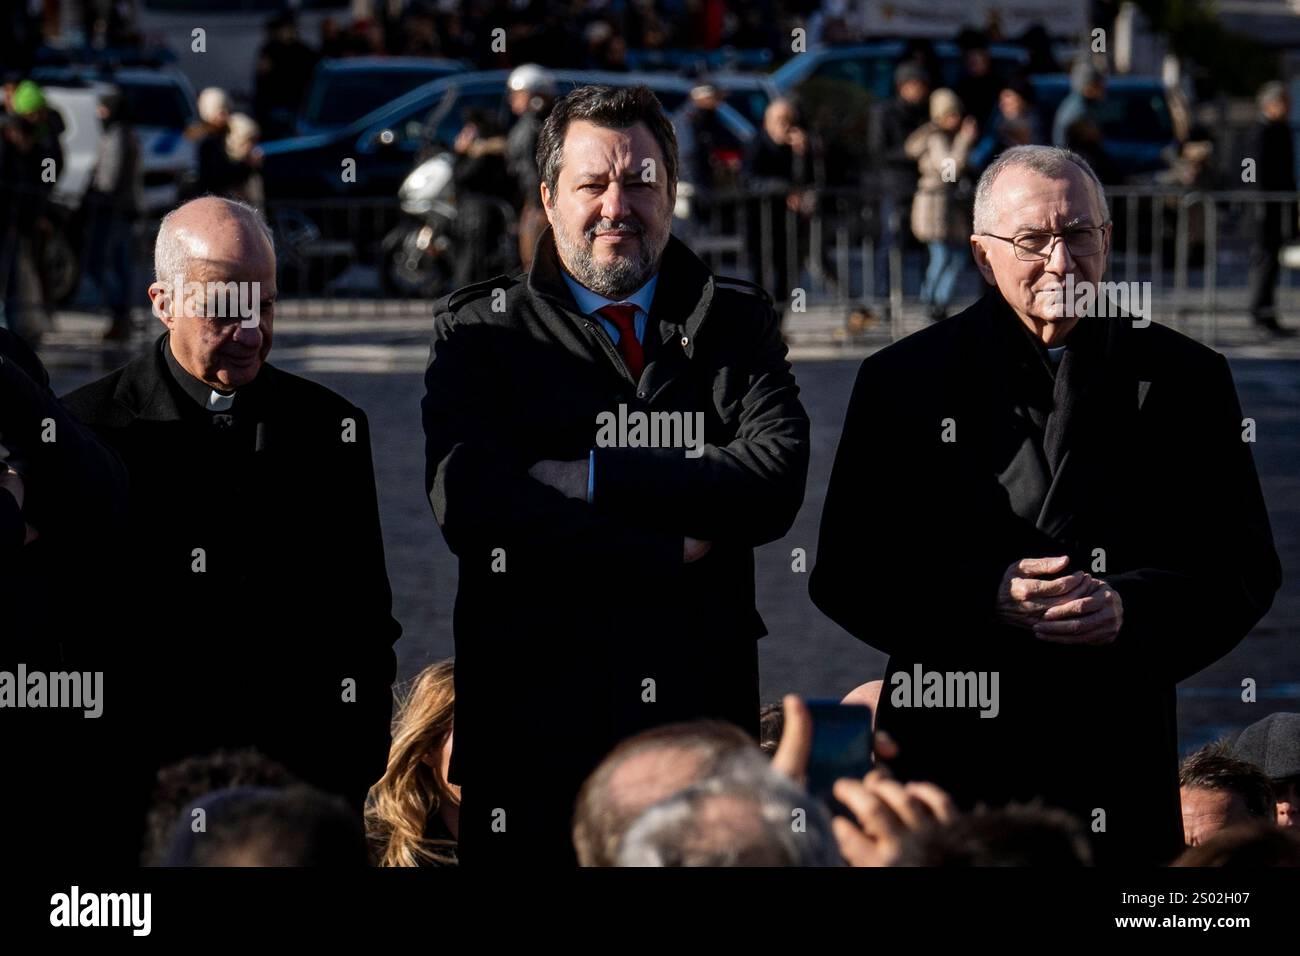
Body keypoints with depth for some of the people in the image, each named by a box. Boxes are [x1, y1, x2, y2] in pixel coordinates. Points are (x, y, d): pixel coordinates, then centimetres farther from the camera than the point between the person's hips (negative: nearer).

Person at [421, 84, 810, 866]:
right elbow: (466, 505, -11)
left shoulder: (737, 324, 11)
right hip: (533, 727, -1)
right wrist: (676, 548, -11)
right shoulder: (480, 332, 6)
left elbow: (776, 477, -6)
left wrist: (590, 477, -12)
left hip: (702, 714, 1)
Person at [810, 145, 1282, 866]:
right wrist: (986, 597, -15)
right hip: (949, 759, -1)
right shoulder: (903, 380, 4)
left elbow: (1245, 569, 5)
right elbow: (845, 573, 0)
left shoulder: (1184, 379, 7)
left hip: (1122, 758, 1)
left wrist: (1131, 608, -14)